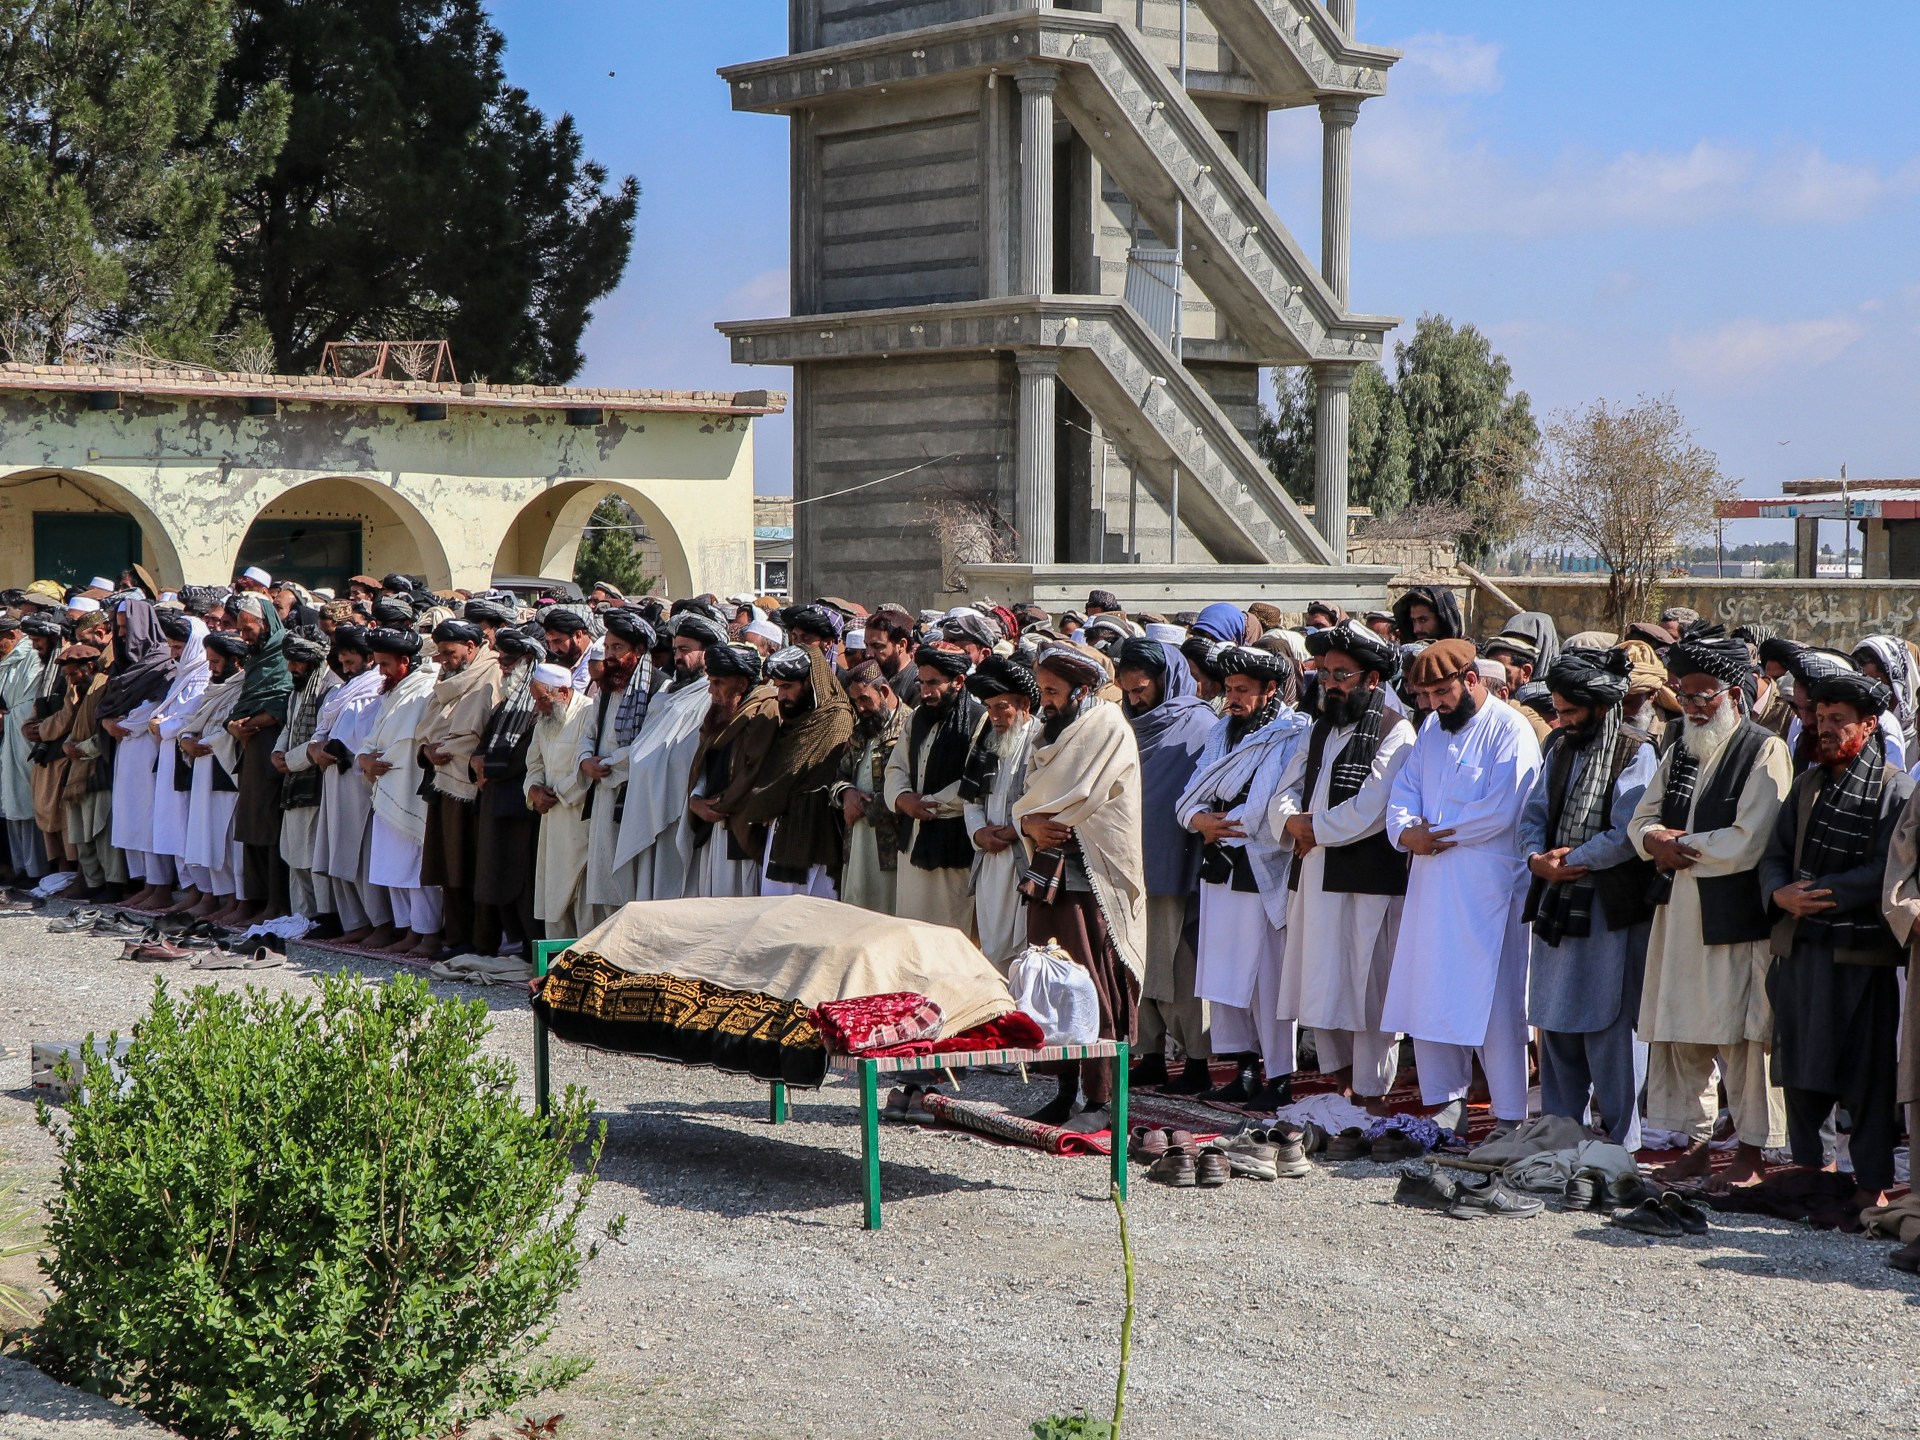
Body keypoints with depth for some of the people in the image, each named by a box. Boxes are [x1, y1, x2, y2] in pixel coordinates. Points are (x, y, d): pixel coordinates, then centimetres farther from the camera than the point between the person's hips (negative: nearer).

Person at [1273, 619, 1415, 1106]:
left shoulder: (1395, 733, -7)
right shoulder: (1321, 728, 18)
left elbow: (1370, 810, -16)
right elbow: (1288, 789, 14)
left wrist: (1316, 830, -8)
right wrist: (1293, 820, -7)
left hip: (1369, 881, -8)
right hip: (1314, 878, 8)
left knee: (1367, 989, -3)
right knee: (1318, 988, 11)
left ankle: (1370, 1095, 5)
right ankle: (1341, 1080, 24)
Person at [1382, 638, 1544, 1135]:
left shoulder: (1510, 730, -8)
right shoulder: (1432, 727, 16)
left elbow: (1499, 813, -17)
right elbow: (1405, 790, 15)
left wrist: (1434, 833, -9)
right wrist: (1405, 830, -7)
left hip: (1488, 888, -7)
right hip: (1431, 884, 7)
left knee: (1494, 1005, -5)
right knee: (1429, 997, 8)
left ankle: (1510, 1117, 1)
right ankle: (1445, 1104, 18)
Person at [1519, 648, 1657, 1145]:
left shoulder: (1635, 753, -7)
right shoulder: (1561, 748, 15)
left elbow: (1627, 835, -16)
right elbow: (1535, 814, 13)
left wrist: (1571, 859, -10)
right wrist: (1537, 858, -6)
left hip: (1611, 908, -7)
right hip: (1558, 903, 7)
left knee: (1609, 1028, -5)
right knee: (1556, 1025, 10)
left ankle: (1621, 1144, 2)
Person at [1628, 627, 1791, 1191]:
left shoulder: (1765, 752, -6)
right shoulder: (1679, 754, 17)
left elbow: (1746, 845, -15)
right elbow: (1641, 822, 17)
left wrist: (1677, 845, -5)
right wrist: (1657, 840, -6)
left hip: (1739, 918, -7)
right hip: (1679, 915, 7)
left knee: (1741, 1035, -4)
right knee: (1677, 1033, 7)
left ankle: (1752, 1152, 3)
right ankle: (1695, 1143, 17)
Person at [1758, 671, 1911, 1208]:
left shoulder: (1894, 787, -3)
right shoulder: (1808, 784, 16)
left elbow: (1887, 870, -12)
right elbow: (1775, 853, 13)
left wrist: (1822, 894, -16)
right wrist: (1781, 893, -7)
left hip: (1862, 948, -6)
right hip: (1800, 943, 6)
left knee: (1865, 1068, -2)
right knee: (1799, 1065, 9)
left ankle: (1872, 1182, 4)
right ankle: (1807, 1165, 20)